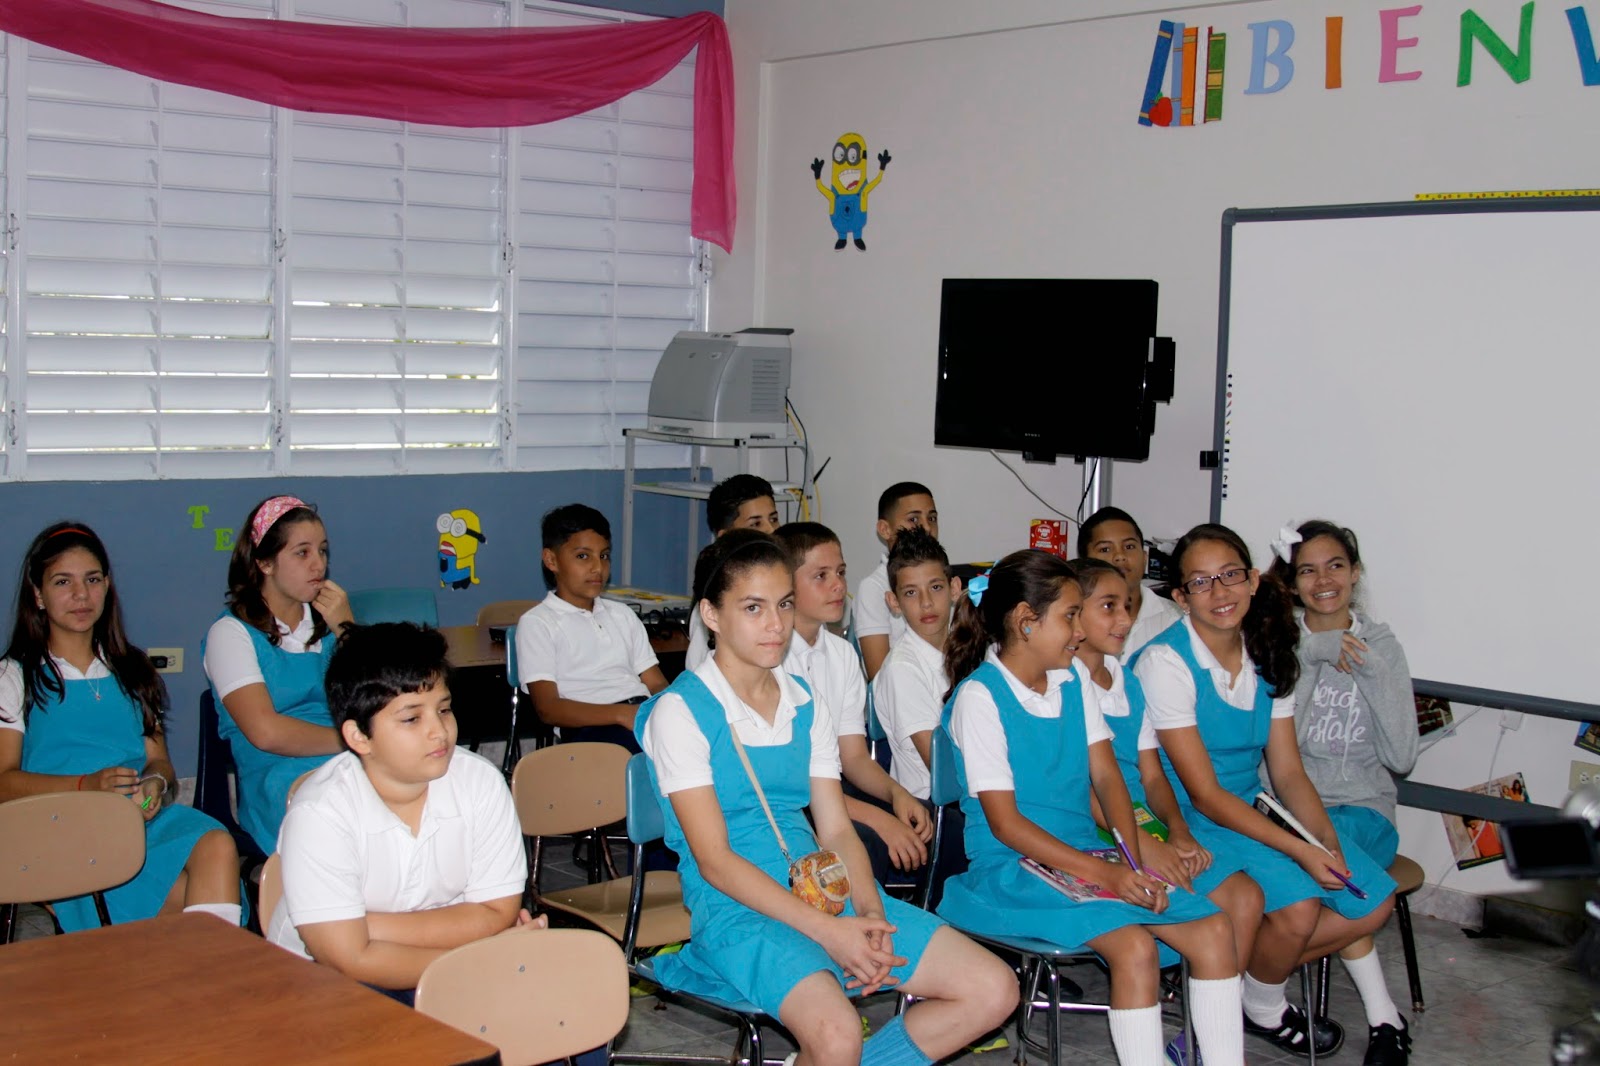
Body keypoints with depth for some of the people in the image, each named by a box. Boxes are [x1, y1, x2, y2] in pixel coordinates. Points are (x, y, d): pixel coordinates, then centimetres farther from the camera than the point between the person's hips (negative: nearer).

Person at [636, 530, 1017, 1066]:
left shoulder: (806, 706, 13)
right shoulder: (680, 712, -7)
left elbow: (836, 830, 10)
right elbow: (714, 860, -12)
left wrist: (869, 914, -10)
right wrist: (828, 931, -19)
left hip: (825, 891, 7)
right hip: (735, 906, -6)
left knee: (994, 991, -5)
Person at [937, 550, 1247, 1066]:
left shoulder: (1071, 682, 11)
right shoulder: (979, 697, -11)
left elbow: (1106, 776, 7)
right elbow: (1005, 823, -15)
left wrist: (1133, 865, -11)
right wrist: (1105, 873, -21)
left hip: (1085, 856, 7)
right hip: (1013, 867, -7)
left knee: (1213, 929, -9)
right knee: (1135, 945, -29)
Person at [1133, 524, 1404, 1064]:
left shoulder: (1270, 659, 4)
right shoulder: (1165, 662, -18)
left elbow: (1288, 772, 4)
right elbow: (1205, 794, -20)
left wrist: (1326, 838, -15)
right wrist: (1299, 851, -25)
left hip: (1253, 811, 8)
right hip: (1188, 819, -7)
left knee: (1373, 901, -2)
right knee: (1298, 903, -27)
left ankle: (1233, 970, 9)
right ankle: (1264, 1010, 4)